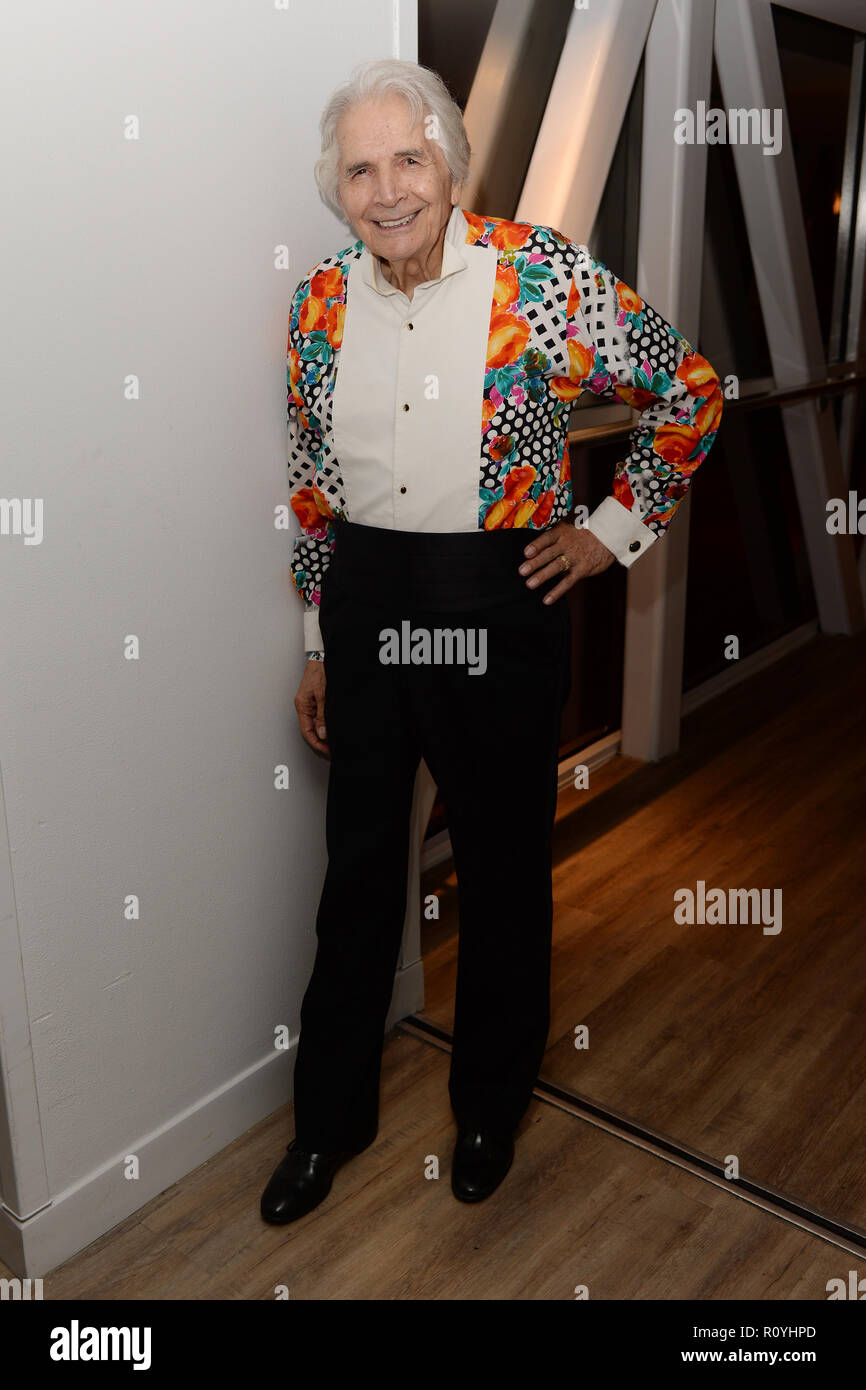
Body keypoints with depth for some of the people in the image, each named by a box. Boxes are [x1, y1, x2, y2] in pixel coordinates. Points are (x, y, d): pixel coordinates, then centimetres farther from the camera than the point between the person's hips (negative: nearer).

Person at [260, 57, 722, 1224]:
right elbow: (313, 483, 10)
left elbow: (692, 392, -1)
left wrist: (616, 528, -4)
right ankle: (331, 1115, 35)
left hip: (499, 604, -3)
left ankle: (492, 1107, 37)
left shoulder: (543, 274, -10)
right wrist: (317, 646, 11)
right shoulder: (321, 304, 3)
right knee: (359, 866, 14)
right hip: (365, 603, 4)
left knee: (503, 867, 12)